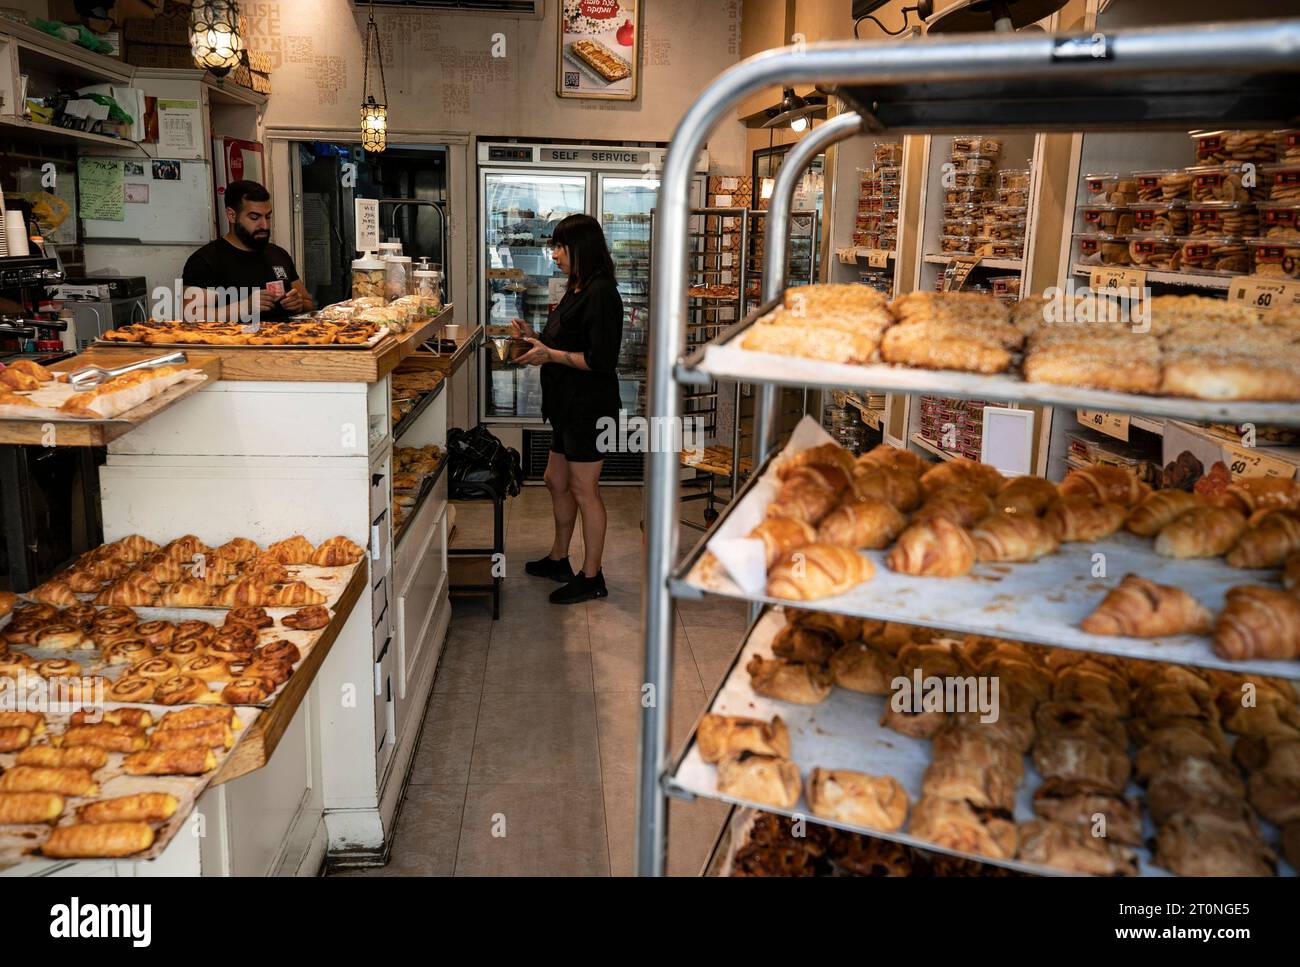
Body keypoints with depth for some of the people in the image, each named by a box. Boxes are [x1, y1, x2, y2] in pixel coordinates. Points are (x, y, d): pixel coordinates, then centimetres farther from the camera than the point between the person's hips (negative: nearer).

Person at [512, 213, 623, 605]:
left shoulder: (601, 293, -18)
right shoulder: (577, 290, 13)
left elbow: (601, 360, -23)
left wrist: (551, 355, -19)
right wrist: (535, 337, 8)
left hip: (589, 407, -10)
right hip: (569, 405, 10)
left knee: (583, 490, -1)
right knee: (556, 482, 19)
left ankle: (591, 577, 12)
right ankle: (559, 559, 35)